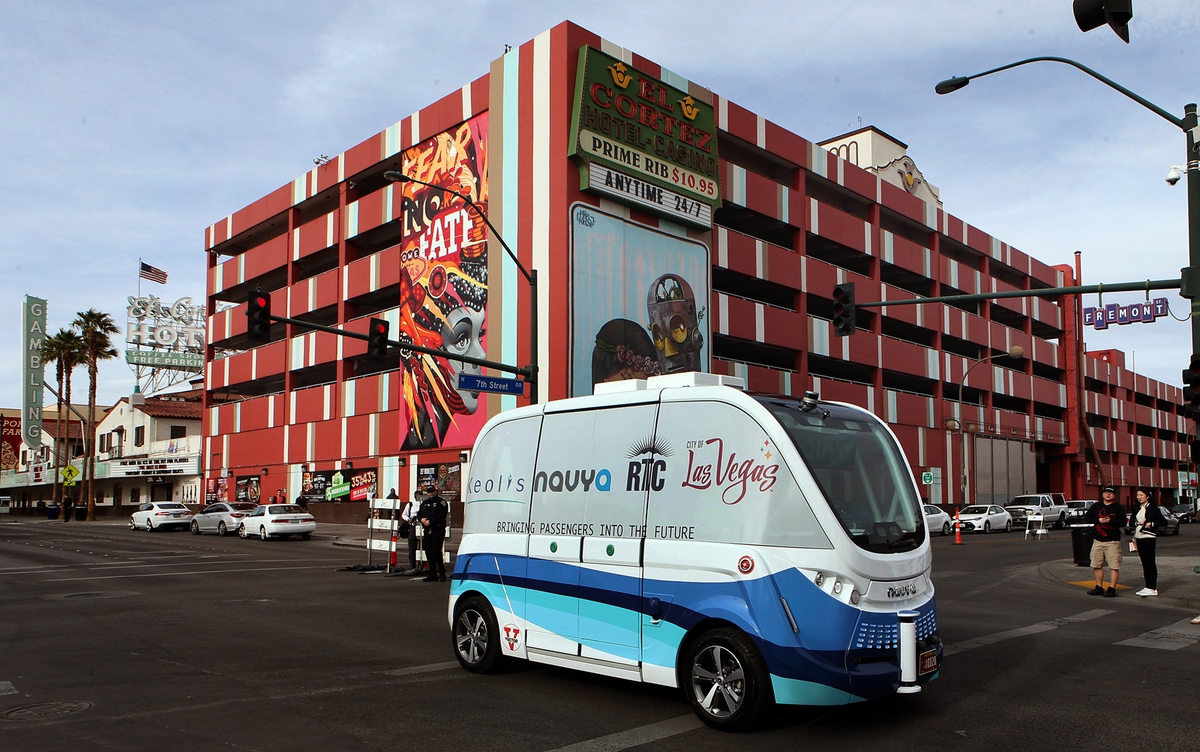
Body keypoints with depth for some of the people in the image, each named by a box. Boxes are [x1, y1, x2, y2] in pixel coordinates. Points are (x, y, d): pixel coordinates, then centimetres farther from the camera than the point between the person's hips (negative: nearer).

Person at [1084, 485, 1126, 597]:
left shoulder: (1119, 508, 3)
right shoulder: (1096, 506, 12)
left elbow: (1123, 522, -9)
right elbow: (1086, 518, 4)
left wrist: (1110, 521, -22)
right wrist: (1098, 520, -12)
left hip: (1113, 541, -4)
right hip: (1097, 541, 4)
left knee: (1114, 566, -8)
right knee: (1097, 565, 9)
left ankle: (1112, 589, -5)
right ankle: (1099, 587, 19)